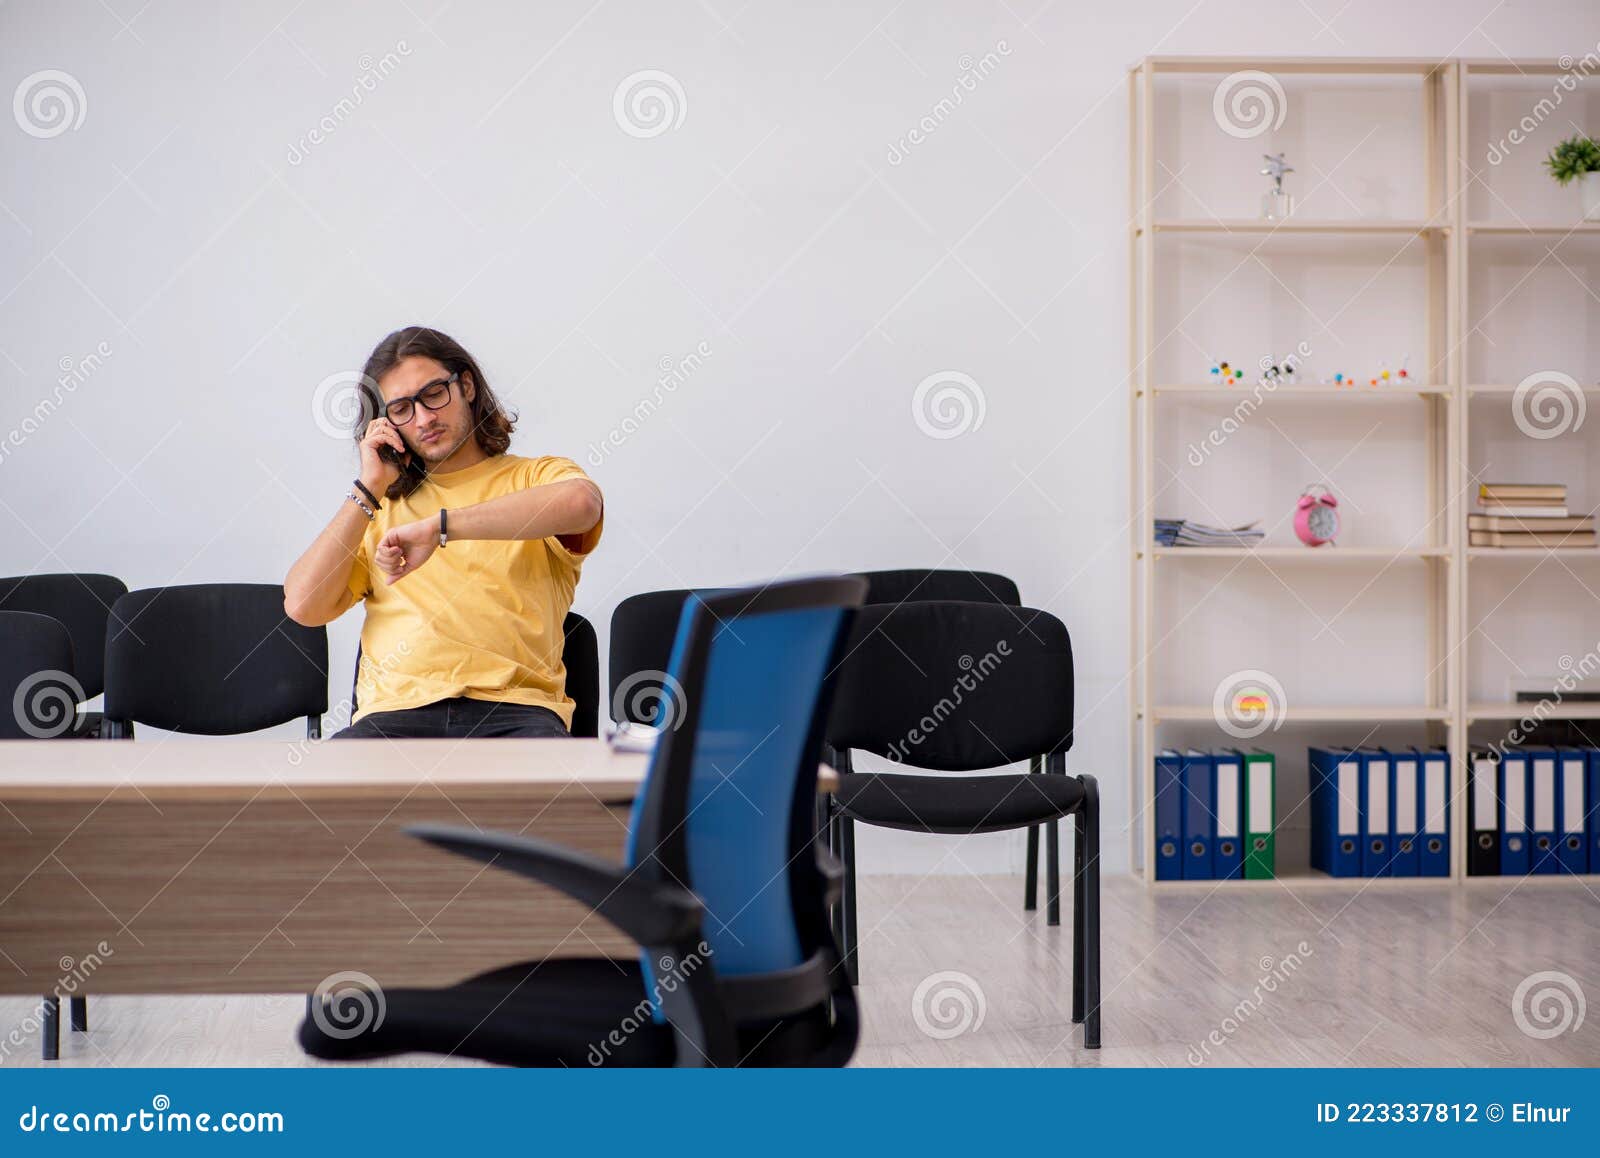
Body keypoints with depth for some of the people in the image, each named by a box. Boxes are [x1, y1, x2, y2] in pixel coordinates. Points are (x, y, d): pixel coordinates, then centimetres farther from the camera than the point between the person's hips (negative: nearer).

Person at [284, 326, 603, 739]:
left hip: (513, 707, -2)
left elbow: (581, 502, -13)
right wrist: (369, 488, 11)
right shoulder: (382, 505, 25)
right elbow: (303, 607, 11)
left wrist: (438, 527, -15)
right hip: (395, 709, 3)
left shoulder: (535, 477, 15)